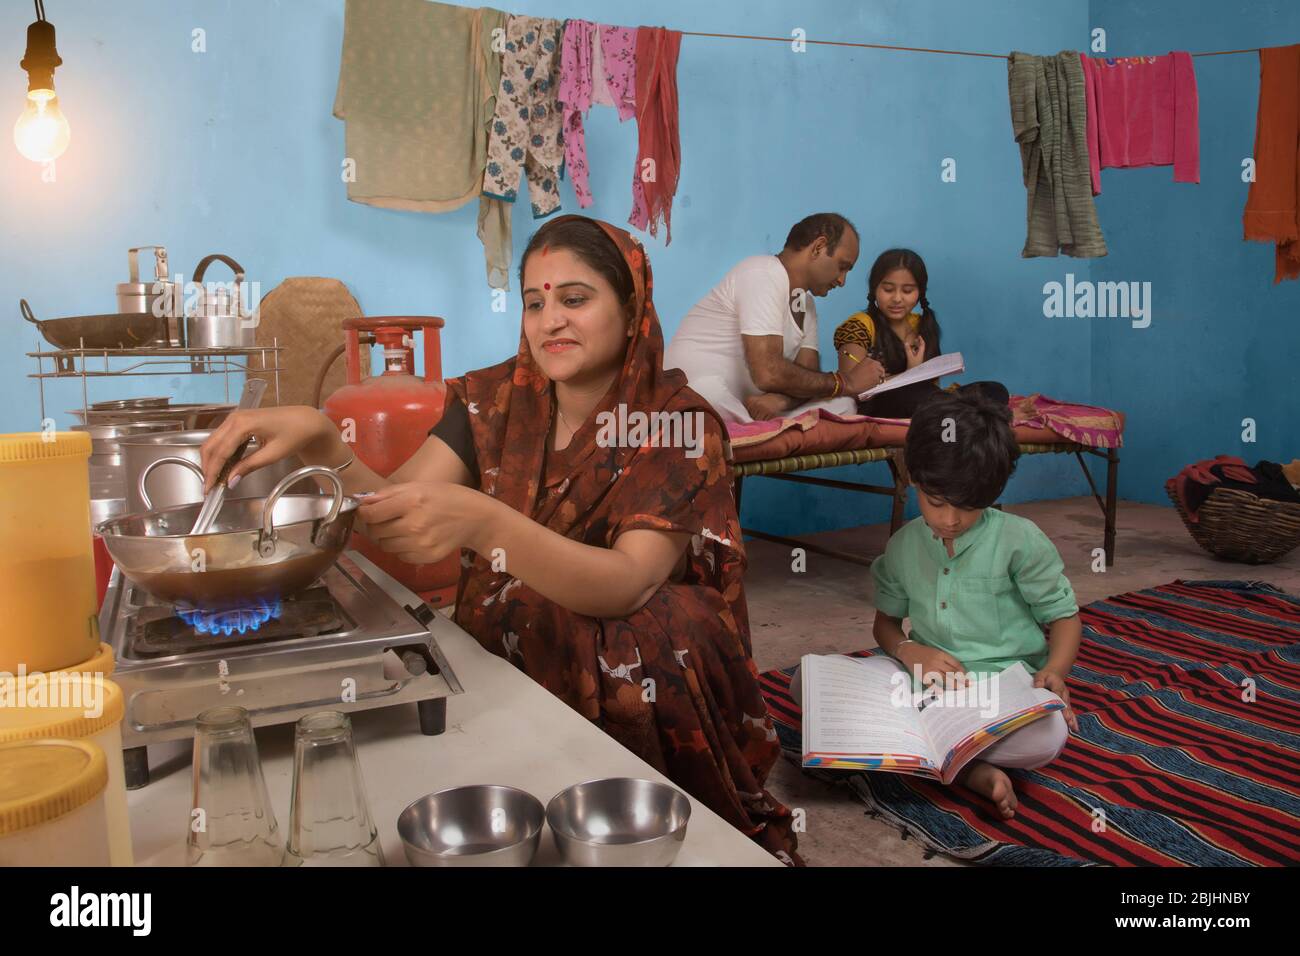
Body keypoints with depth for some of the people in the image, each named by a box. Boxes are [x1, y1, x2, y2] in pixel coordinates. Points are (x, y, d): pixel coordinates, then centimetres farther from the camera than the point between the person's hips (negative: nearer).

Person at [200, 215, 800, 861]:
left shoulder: (676, 420, -9)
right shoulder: (495, 402, 2)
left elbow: (630, 584, -24)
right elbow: (391, 503, -9)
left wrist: (482, 523, -39)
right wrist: (317, 440, -29)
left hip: (636, 688, -1)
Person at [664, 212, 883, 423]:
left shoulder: (807, 304, 15)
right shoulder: (763, 275, -14)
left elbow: (808, 375, 4)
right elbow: (768, 373, -24)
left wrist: (780, 400, -21)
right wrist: (845, 381, -13)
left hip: (745, 409, 8)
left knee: (841, 404, -10)